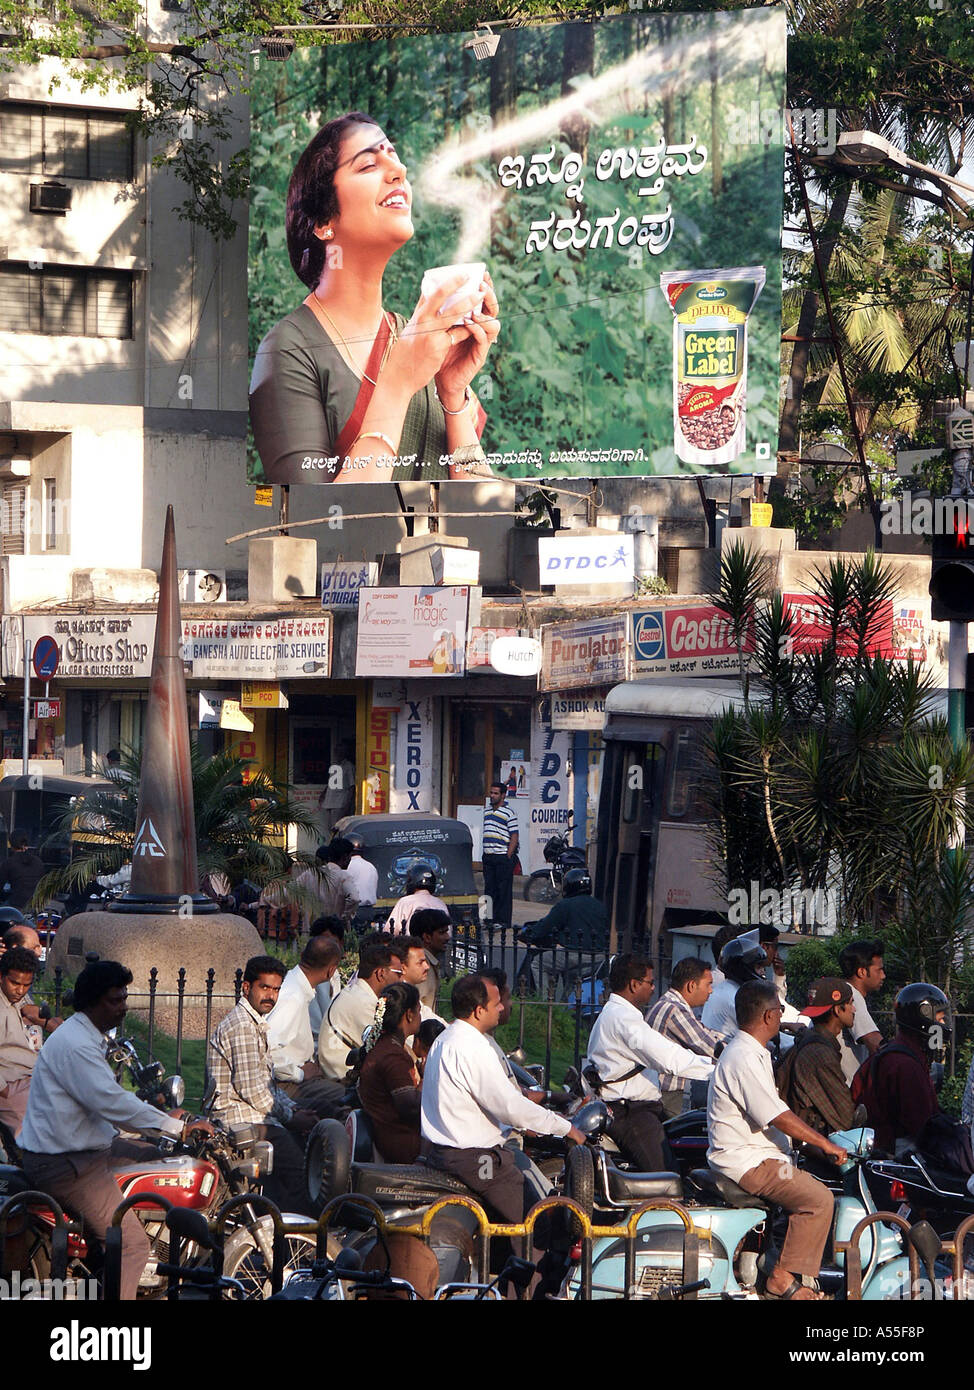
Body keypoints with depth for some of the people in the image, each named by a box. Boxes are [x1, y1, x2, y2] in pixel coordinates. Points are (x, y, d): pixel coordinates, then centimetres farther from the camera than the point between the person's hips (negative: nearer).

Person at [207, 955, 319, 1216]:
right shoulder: (241, 1027, -13)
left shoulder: (258, 1025, 21)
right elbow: (249, 1088, -18)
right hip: (241, 1119, -11)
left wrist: (294, 1109, 8)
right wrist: (290, 1116, -10)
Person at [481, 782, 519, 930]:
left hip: (503, 857, -7)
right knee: (489, 888, 9)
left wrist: (509, 856, -14)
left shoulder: (509, 812, -5)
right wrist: (483, 853, 16)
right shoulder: (487, 811, 16)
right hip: (488, 856, 7)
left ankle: (503, 920, -1)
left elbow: (514, 836, -8)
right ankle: (490, 919, 14)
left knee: (504, 890, -4)